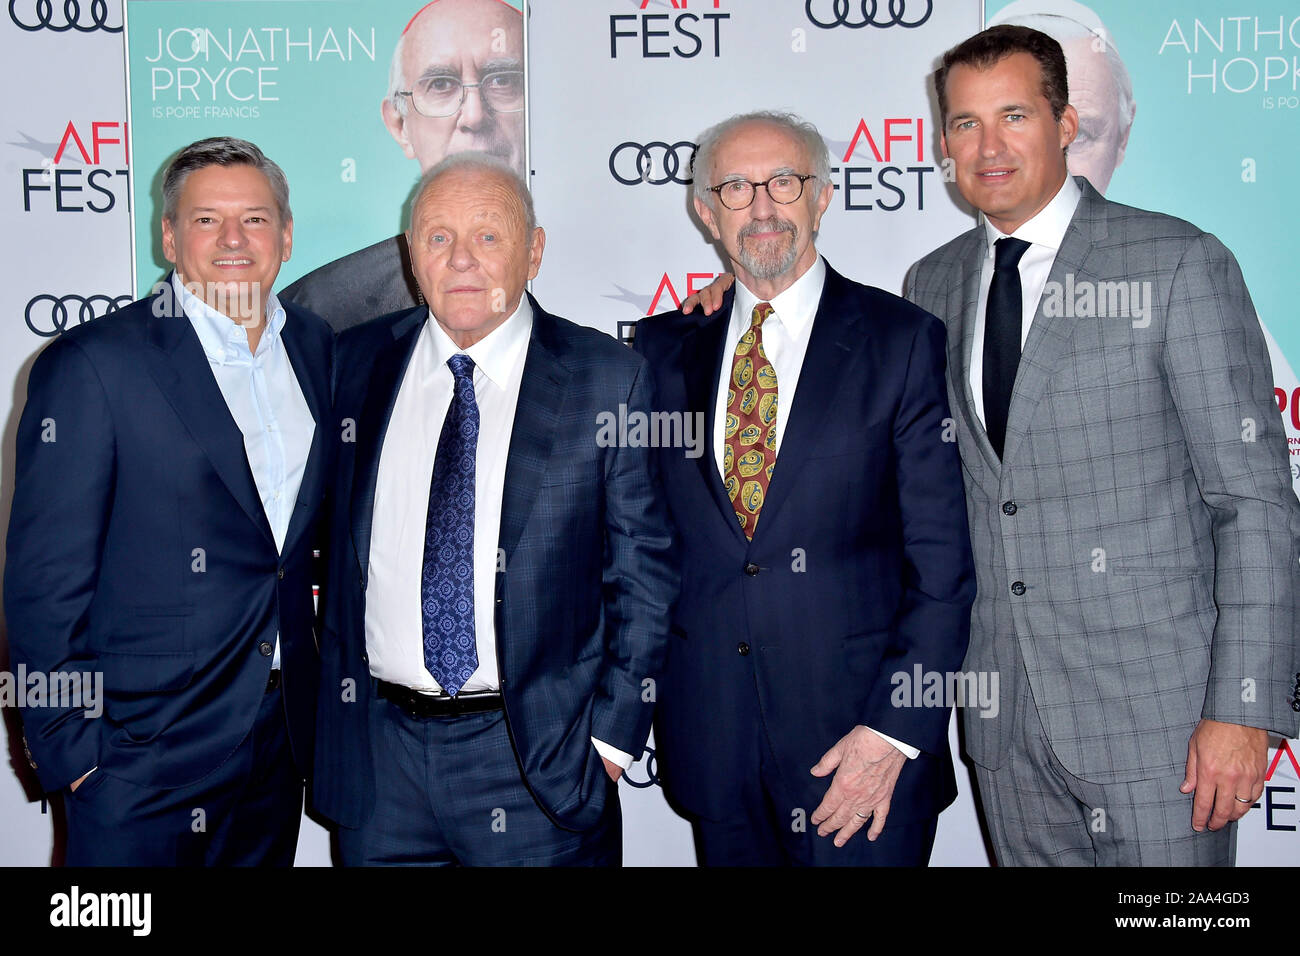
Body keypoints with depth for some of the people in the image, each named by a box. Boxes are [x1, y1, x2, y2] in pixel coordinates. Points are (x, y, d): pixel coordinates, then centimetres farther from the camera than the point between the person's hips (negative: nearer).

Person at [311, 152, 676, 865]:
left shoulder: (607, 379, -5)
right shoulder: (355, 364, 4)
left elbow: (642, 574, -3)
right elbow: (333, 543, 14)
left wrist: (611, 736, -7)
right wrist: (334, 708, 8)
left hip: (538, 757, -3)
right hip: (375, 751, 3)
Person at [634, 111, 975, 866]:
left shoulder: (904, 341, -3)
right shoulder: (664, 350, 8)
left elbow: (943, 563, -6)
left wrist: (894, 731, -11)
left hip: (856, 737, -3)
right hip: (711, 743, 3)